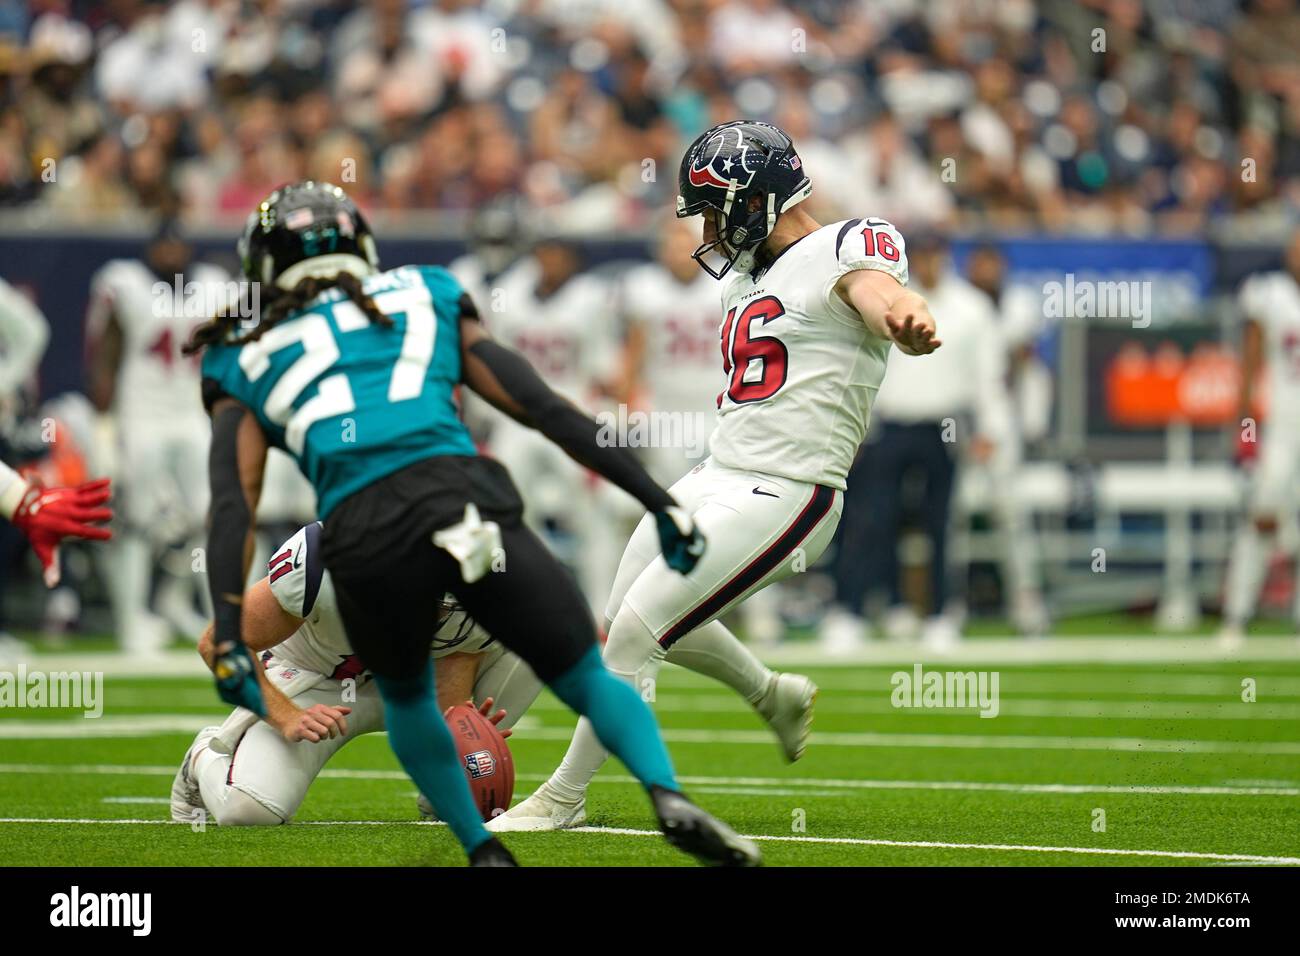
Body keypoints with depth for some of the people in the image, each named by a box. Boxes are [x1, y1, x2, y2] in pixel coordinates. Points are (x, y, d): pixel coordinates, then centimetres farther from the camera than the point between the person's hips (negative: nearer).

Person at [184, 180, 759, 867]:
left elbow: (233, 508, 11)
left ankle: (482, 851, 22)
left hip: (364, 539, 0)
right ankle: (669, 796, -13)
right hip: (463, 497, 0)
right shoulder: (426, 299, 27)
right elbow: (547, 410, 20)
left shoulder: (249, 361, 24)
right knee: (589, 681, 14)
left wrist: (228, 640, 4)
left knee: (405, 695, 32)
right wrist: (658, 500, 21)